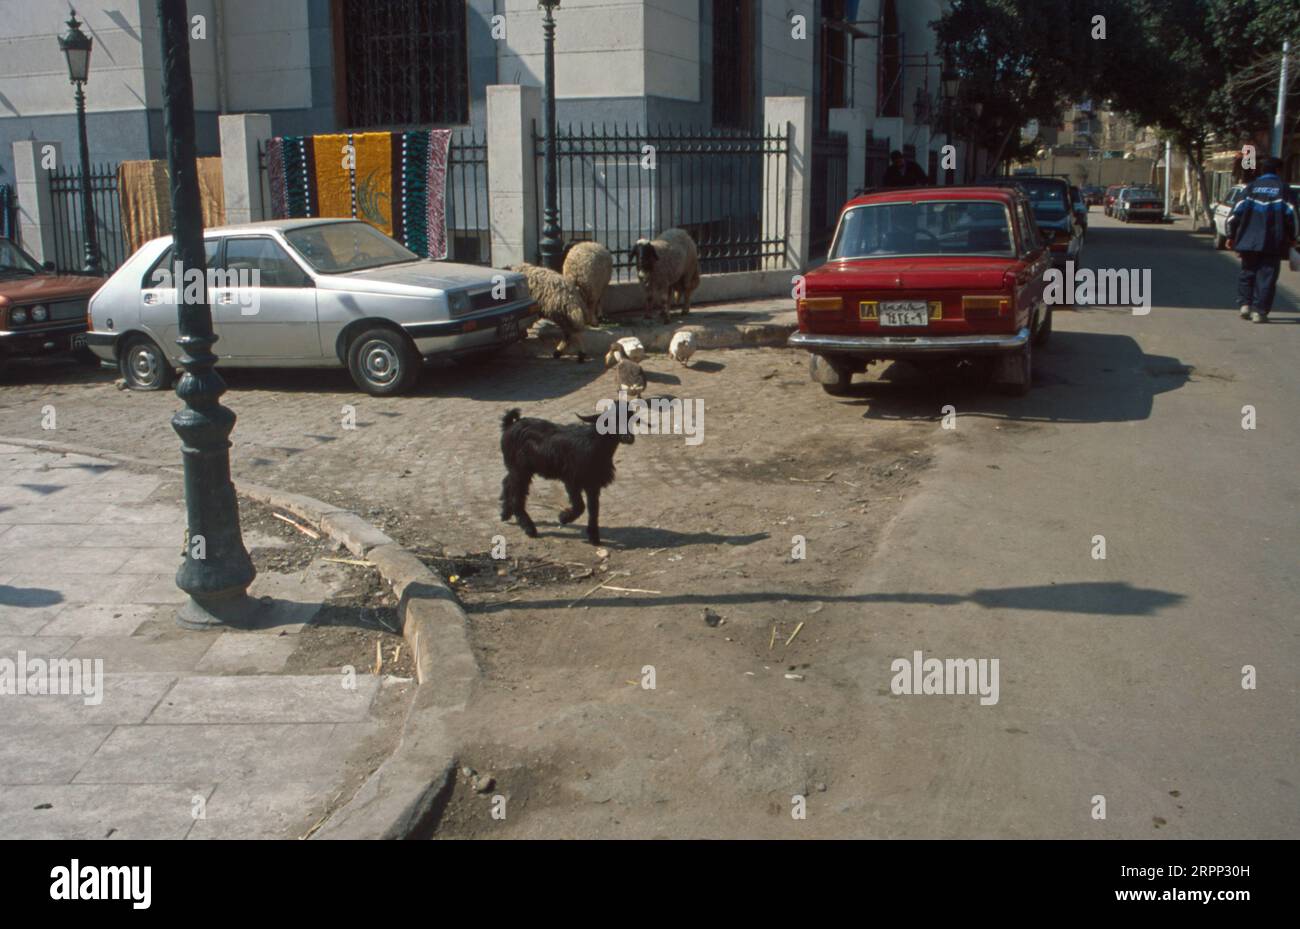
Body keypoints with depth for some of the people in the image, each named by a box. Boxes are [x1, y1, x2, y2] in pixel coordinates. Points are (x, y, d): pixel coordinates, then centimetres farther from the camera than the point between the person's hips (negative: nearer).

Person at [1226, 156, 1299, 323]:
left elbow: (1237, 212, 0)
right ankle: (1260, 311, -3)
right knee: (1266, 276, 1)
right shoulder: (1283, 189, 1)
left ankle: (1245, 304, 6)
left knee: (1248, 272, 16)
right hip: (1273, 243, -2)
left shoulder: (1251, 187, 6)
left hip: (1249, 241, 2)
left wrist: (1232, 236, 7)